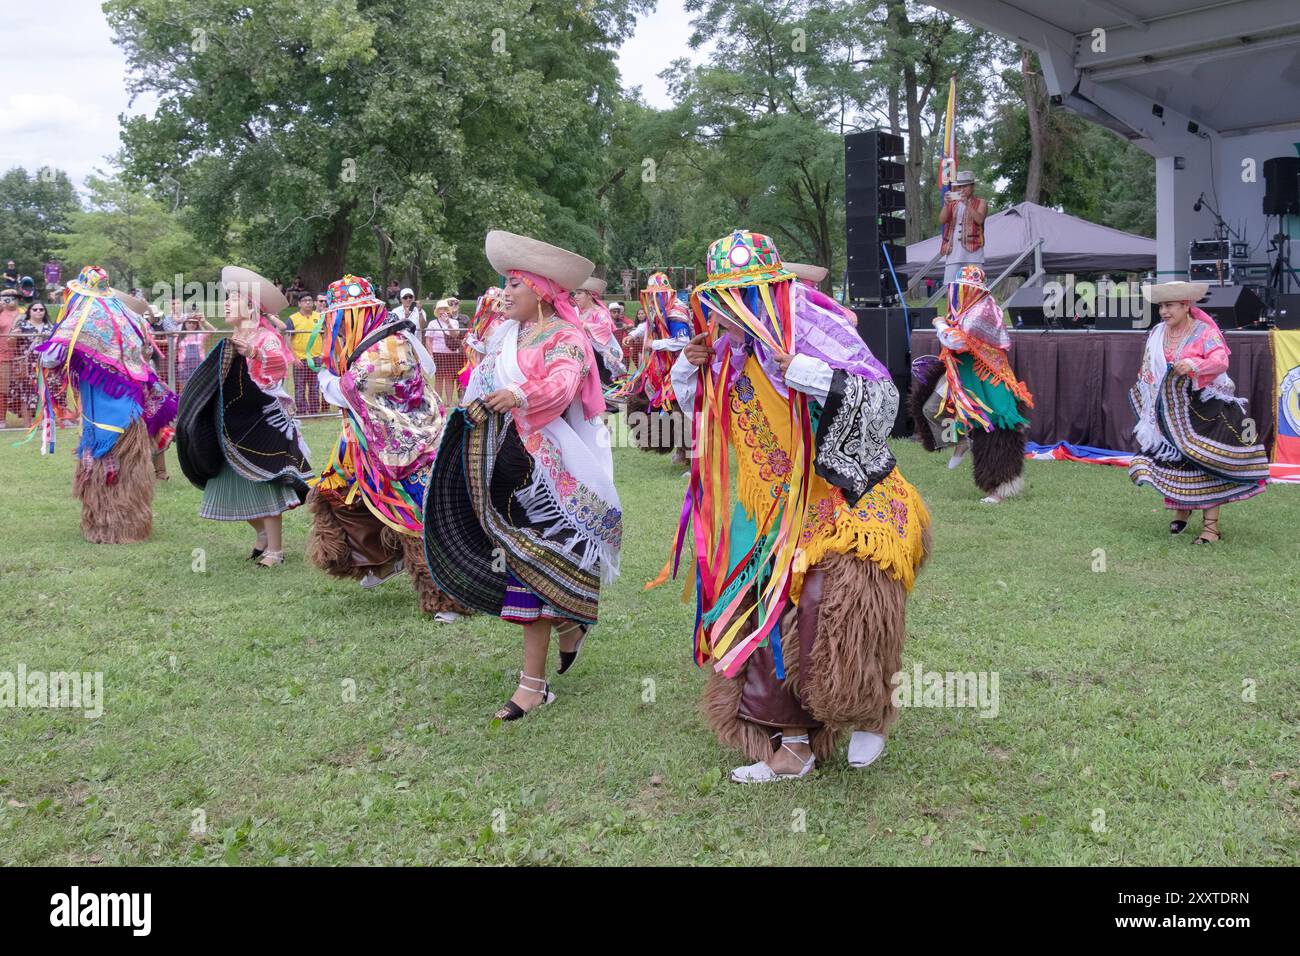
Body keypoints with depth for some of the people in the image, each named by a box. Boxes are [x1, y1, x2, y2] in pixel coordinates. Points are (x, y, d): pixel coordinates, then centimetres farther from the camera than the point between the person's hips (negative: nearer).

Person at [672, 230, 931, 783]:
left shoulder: (817, 331, -16)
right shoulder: (732, 348, 5)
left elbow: (884, 398, -22)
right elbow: (698, 409, 22)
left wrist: (812, 376, -32)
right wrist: (691, 369, 1)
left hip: (848, 499, -7)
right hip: (780, 508, 7)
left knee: (834, 598, -24)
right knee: (769, 610, 4)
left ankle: (870, 714, 5)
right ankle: (793, 743, 18)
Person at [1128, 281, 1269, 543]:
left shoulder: (1205, 332, -8)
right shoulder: (1157, 335, 8)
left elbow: (1221, 361, -22)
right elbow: (1148, 373, 16)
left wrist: (1194, 365, -39)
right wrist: (1148, 406, 15)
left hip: (1203, 411, -5)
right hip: (1168, 411, 5)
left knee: (1206, 465, -7)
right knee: (1173, 462, 8)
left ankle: (1211, 524, -3)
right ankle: (1181, 510, 31)